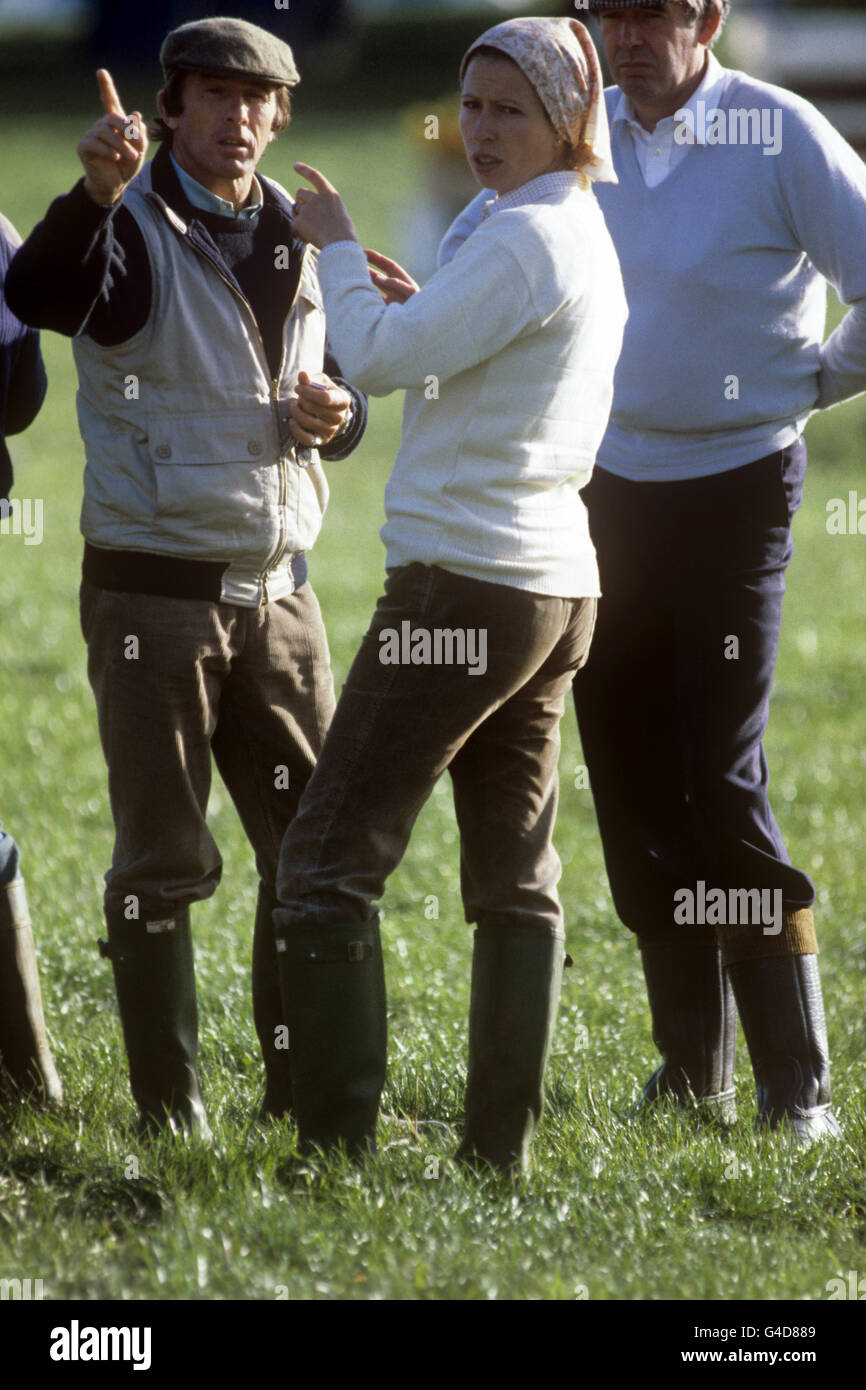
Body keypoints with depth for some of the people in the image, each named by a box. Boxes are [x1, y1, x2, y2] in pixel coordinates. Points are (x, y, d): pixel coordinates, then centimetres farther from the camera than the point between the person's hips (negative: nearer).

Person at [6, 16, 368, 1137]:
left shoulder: (295, 239, 12)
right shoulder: (134, 231, -8)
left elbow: (331, 387, 23)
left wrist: (336, 413, -1)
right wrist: (95, 196, -48)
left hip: (275, 590, 6)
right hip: (155, 591, -6)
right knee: (163, 861, -2)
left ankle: (302, 1086, 17)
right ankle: (169, 1107, 5)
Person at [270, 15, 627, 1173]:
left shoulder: (525, 238, -14)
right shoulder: (592, 244, 16)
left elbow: (376, 361, -16)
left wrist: (337, 251, -1)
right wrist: (420, 309, 13)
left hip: (463, 584, -10)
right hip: (555, 587, 10)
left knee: (327, 862, -7)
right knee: (516, 879, 9)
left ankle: (338, 1148, -11)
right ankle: (500, 1151, 9)